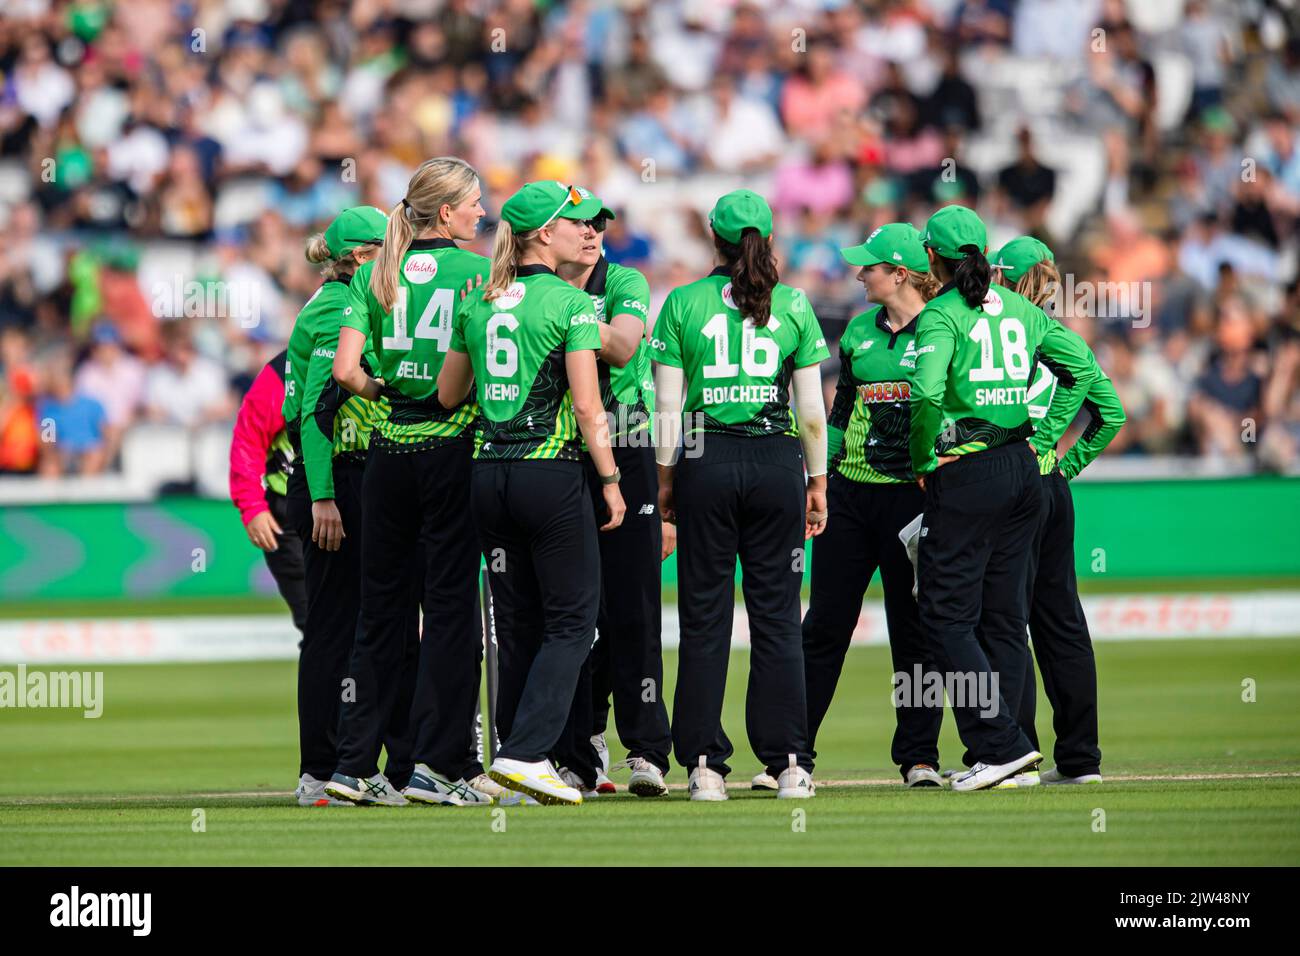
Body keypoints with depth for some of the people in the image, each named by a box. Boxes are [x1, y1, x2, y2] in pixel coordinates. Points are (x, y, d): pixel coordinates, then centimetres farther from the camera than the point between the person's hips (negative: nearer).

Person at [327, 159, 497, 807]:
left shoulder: (375, 274, 5)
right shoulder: (477, 270, -4)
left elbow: (345, 370, -3)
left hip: (389, 453, 4)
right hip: (452, 448, -4)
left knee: (379, 605, 10)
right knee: (451, 606, 1)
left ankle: (355, 763, 9)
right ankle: (439, 764, -2)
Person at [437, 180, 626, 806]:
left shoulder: (477, 305, 9)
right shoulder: (572, 304, -8)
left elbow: (448, 394, 17)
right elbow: (587, 406, -12)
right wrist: (610, 479, -5)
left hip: (489, 473, 6)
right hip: (553, 473, -6)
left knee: (517, 626, 13)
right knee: (571, 622, 0)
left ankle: (516, 756, 12)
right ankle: (525, 752, -12)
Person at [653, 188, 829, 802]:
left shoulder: (683, 303, 1)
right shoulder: (793, 306, 3)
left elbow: (668, 407, -1)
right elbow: (812, 411, 2)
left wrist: (665, 480, 7)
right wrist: (818, 482, 12)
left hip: (705, 465, -1)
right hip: (776, 462, 1)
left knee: (705, 618, 4)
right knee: (777, 618, 5)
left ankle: (705, 765, 2)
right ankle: (789, 764, 3)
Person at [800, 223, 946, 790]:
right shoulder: (859, 331, 14)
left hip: (912, 491, -5)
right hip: (850, 489, 5)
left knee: (914, 627, 1)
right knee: (826, 623, 4)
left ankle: (918, 756, 8)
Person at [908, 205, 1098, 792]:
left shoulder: (941, 315, -9)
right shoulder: (1022, 310, 11)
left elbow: (928, 392, -24)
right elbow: (1082, 370, 11)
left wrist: (923, 460, -11)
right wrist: (1043, 435, 12)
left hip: (967, 477, -7)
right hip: (1024, 470, 7)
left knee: (947, 616, -2)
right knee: (1005, 617, 10)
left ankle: (1001, 744, -11)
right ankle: (991, 755, 11)